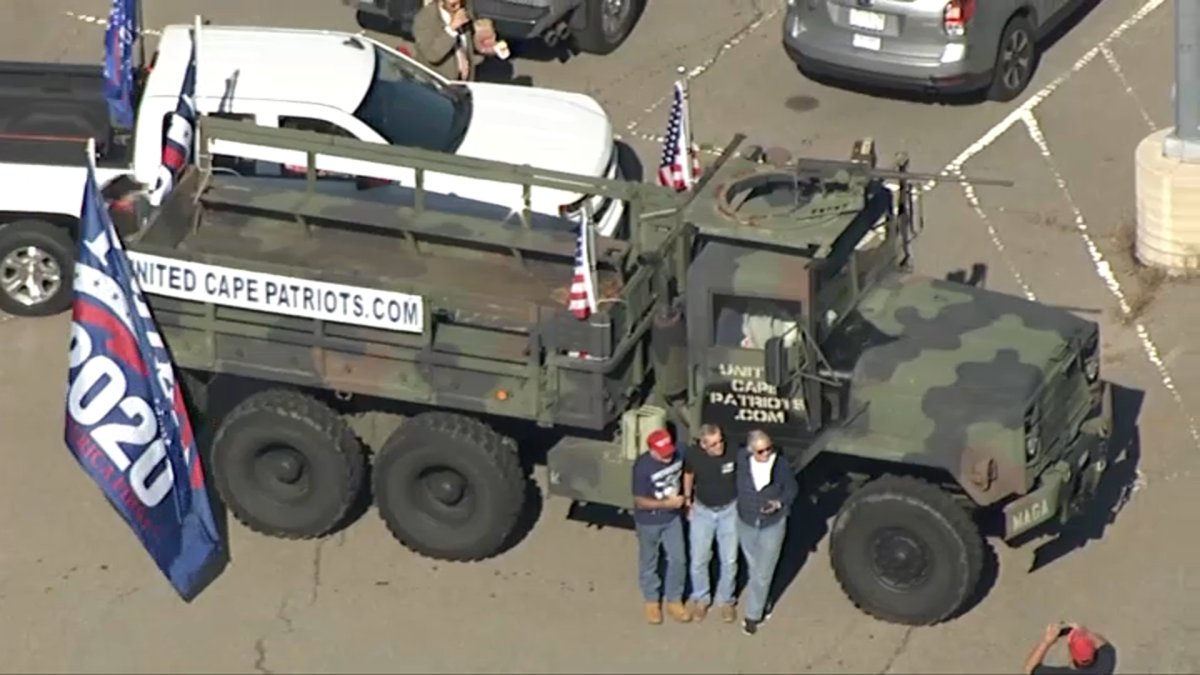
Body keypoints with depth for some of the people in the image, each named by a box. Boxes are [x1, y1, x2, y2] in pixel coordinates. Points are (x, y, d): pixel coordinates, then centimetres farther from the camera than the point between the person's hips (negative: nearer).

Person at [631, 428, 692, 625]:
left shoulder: (678, 456, -15)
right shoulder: (643, 467, -31)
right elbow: (640, 502, -24)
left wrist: (682, 499, 2)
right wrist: (668, 503, -28)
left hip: (673, 518, 4)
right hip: (649, 522, -4)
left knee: (678, 560, 13)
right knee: (649, 562, 16)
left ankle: (674, 601, 33)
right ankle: (652, 601, 38)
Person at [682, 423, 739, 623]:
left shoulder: (733, 452, -26)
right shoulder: (692, 454, -22)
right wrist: (687, 501, 8)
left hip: (729, 510, -1)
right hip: (702, 511, 1)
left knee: (729, 560, 10)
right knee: (698, 560, 9)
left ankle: (725, 600, 33)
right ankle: (700, 599, 34)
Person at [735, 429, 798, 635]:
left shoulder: (781, 466, -22)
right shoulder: (741, 462, -18)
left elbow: (792, 489, -6)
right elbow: (734, 486, 3)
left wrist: (779, 503, -22)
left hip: (772, 525, -2)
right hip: (746, 524, 3)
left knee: (763, 573, 2)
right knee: (754, 570, 20)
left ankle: (753, 615, 16)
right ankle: (760, 607, 41)